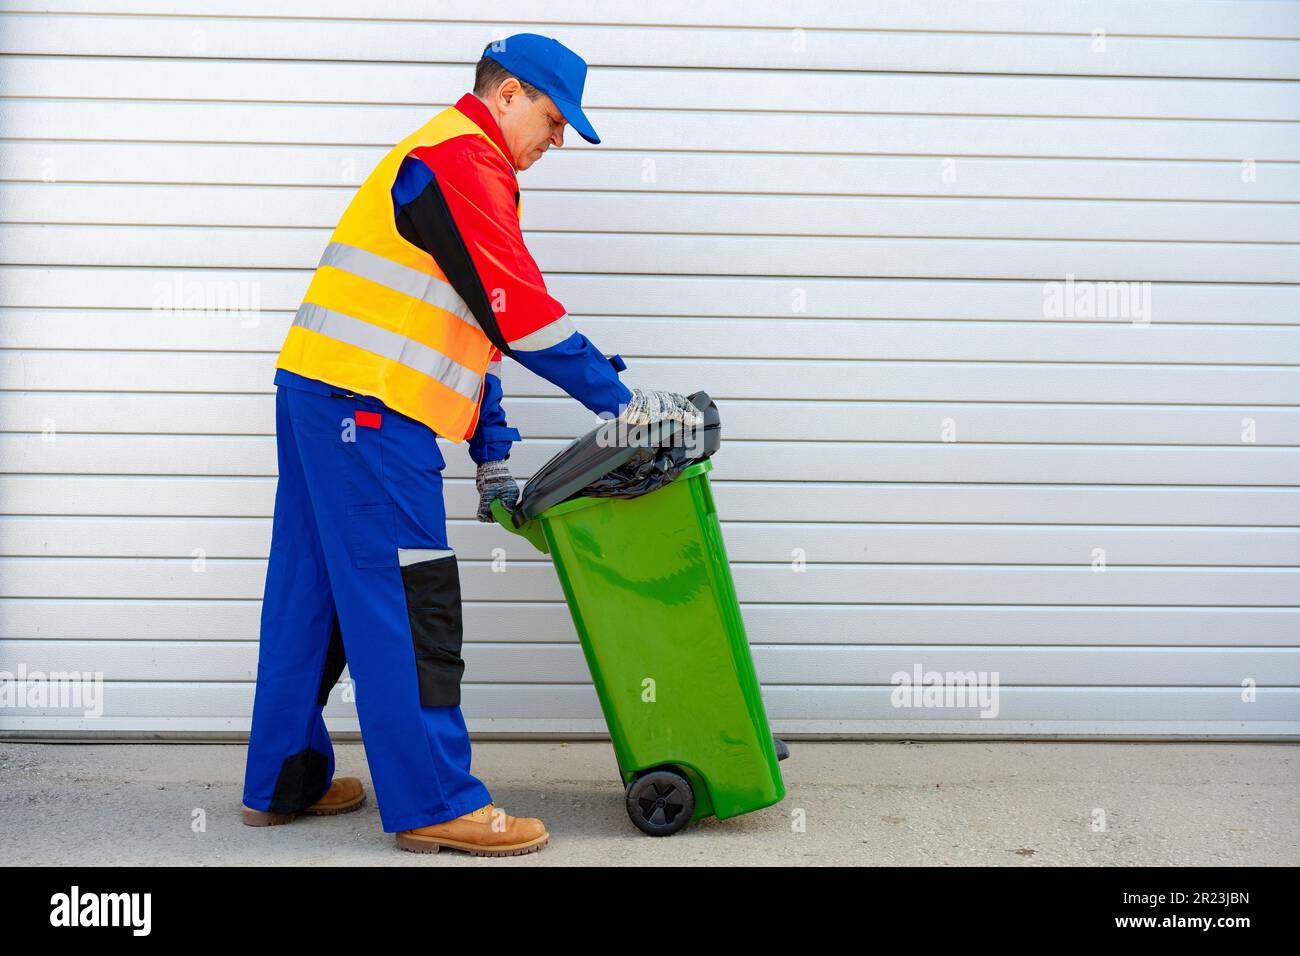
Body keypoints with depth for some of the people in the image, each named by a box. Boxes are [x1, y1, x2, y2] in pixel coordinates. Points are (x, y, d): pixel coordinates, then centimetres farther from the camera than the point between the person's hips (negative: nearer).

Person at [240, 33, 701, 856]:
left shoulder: (458, 161, 24)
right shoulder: (463, 156, -9)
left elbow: (473, 320, 22)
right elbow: (520, 310, -17)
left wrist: (493, 456, 19)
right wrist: (621, 398, -11)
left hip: (319, 391, 11)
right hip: (367, 407, -11)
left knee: (316, 592, 14)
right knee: (411, 605, -7)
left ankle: (285, 782, 24)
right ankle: (435, 805, 1)